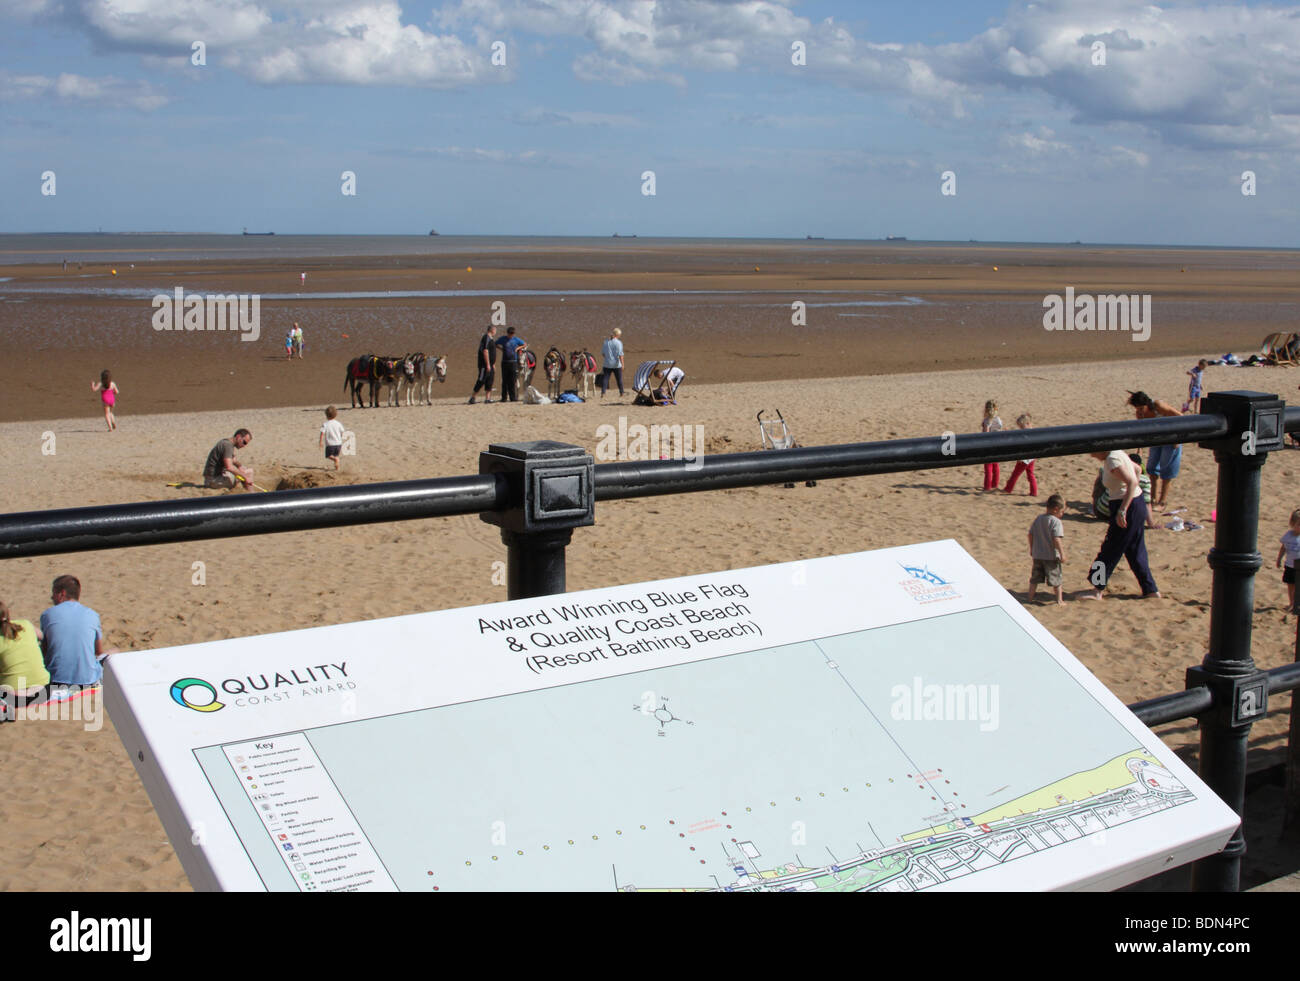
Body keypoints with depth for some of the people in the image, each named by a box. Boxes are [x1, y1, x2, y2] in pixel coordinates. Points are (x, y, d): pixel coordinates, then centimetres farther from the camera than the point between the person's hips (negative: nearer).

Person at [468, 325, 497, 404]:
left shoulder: (490, 339, 18)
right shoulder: (486, 338, -13)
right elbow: (485, 351, -20)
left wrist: (493, 365, 26)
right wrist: (488, 365, -23)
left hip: (489, 364, 10)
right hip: (484, 364, -10)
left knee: (490, 381, 4)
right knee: (481, 381, -9)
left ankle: (487, 398, 4)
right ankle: (472, 397, -4)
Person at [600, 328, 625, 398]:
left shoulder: (606, 341, 4)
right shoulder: (618, 343, -10)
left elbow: (602, 353, 9)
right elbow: (620, 355, -14)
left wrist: (602, 363, 20)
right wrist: (622, 364, -11)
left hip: (607, 364, 3)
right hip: (616, 364, -3)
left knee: (605, 378, 1)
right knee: (619, 379, 11)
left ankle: (603, 393, -10)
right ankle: (621, 392, 19)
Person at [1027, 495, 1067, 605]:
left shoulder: (1038, 519, 4)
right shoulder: (1056, 522, -16)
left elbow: (1030, 534, 8)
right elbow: (1057, 539, -24)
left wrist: (1032, 549, 20)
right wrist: (1062, 554, -20)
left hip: (1037, 555, 6)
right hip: (1051, 556, -6)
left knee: (1034, 579, 15)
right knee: (1056, 579, 8)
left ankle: (1030, 598, 20)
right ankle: (1059, 600, 13)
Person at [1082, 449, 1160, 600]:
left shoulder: (1112, 460, -23)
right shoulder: (1115, 453, 7)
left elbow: (1132, 482, -31)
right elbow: (1136, 469, 22)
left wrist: (1122, 511, -33)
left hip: (1129, 508, -10)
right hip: (1137, 504, 10)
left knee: (1110, 550, -1)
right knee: (1135, 551, 16)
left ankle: (1098, 590, 7)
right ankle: (1151, 590, 21)